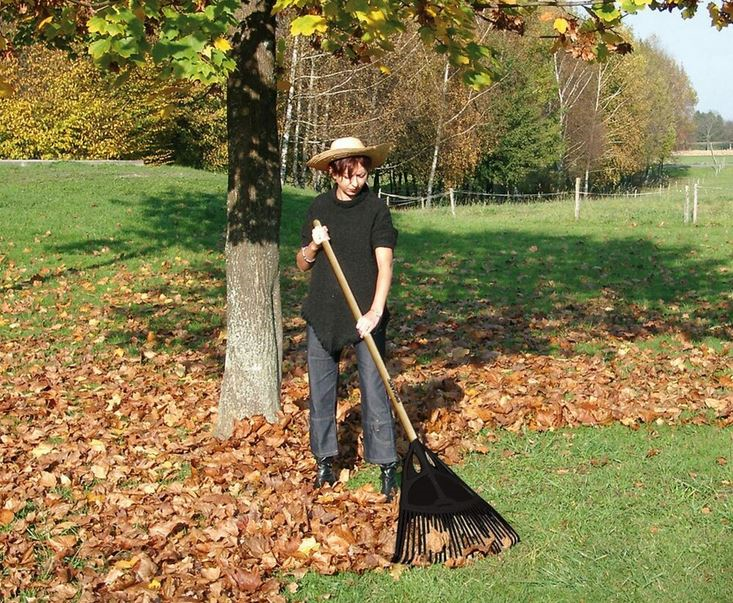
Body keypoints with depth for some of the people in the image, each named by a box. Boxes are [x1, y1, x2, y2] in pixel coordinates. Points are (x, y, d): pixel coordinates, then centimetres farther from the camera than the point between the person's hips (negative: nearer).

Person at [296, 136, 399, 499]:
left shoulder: (376, 210, -5)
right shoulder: (320, 207, 7)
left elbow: (385, 265, -14)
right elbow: (303, 265, 14)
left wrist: (376, 311, -27)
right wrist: (313, 246, -8)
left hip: (364, 316, -4)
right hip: (322, 313, 4)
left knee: (375, 391, -3)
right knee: (320, 391, 10)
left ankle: (386, 465, 6)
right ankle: (325, 460, 23)